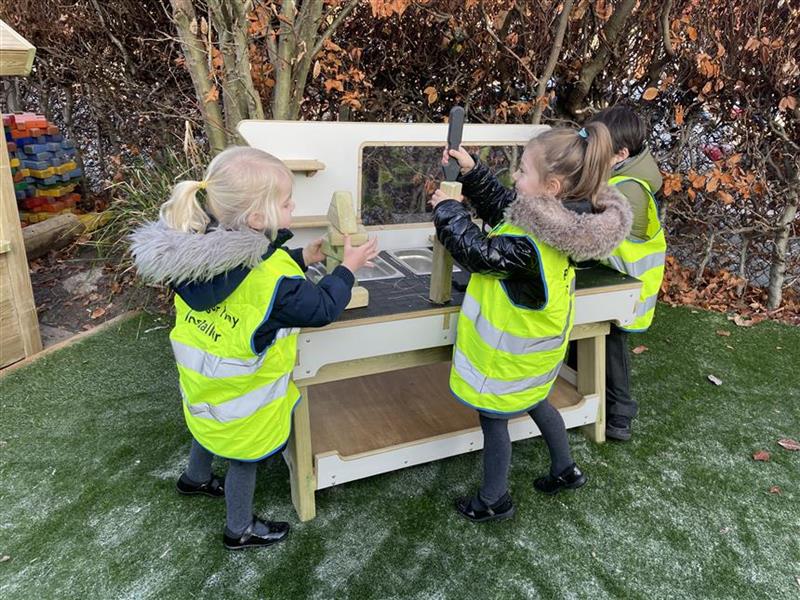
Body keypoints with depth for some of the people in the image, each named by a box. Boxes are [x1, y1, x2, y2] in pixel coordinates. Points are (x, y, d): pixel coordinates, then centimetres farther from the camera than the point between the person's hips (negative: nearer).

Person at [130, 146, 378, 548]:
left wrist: (300, 259, 1)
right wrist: (347, 268, -7)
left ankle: (196, 478, 63)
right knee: (244, 458, 17)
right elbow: (322, 308, -20)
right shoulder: (271, 280, -36)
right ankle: (240, 530, 41)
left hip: (203, 378, 7)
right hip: (242, 395, -7)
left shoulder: (199, 250, -14)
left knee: (212, 426, 35)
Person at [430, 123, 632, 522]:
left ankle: (494, 500, 33)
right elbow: (499, 205, 5)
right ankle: (565, 470, 51)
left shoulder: (529, 245, -37)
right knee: (533, 400, 31)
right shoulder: (566, 218, -9)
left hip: (511, 350, -9)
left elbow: (478, 253, -22)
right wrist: (471, 171, -2)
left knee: (493, 416, 12)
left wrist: (446, 210, -10)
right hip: (538, 340, 9)